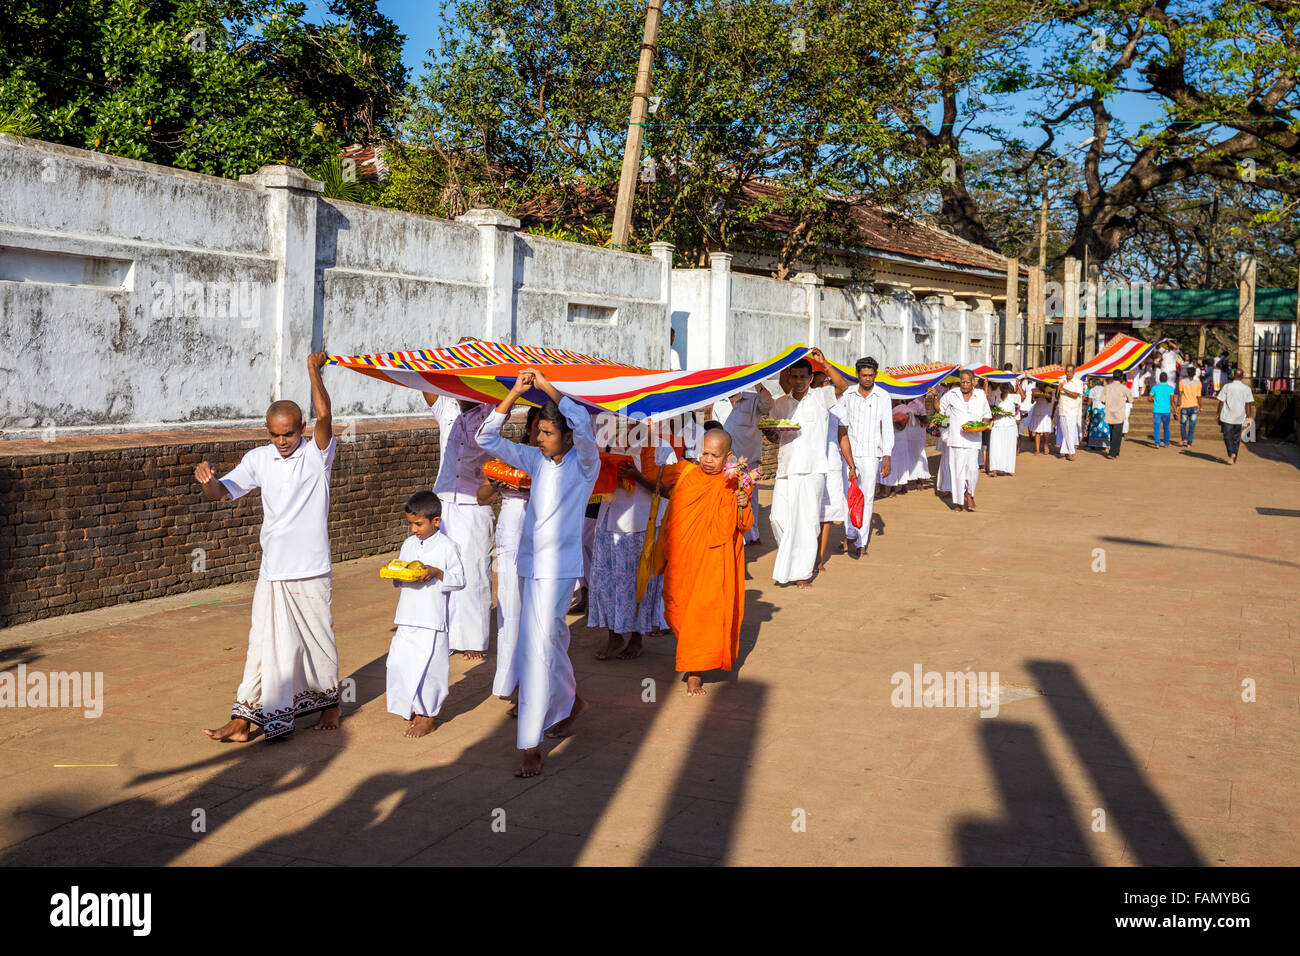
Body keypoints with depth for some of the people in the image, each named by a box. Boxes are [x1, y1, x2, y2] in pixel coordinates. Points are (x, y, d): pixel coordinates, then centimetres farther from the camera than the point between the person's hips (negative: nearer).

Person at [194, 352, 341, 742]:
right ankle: (243, 719, 5)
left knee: (319, 640, 10)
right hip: (272, 573, 2)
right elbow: (222, 493, 6)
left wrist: (314, 371, -18)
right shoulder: (259, 459, 5)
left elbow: (324, 415, -22)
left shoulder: (317, 454, -5)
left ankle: (329, 702, 31)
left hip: (312, 571, -2)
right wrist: (207, 480, -16)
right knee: (263, 645, 2)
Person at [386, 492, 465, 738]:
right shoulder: (408, 545, 11)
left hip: (433, 619, -6)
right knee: (398, 662, 4)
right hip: (408, 618, 6)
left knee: (427, 667, -3)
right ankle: (412, 708, 22)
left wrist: (437, 573, -19)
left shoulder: (446, 547, -6)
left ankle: (427, 717, 11)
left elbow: (459, 579, -5)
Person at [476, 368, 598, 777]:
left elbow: (582, 423, -28)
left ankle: (530, 744, -9)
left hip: (558, 565, -6)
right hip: (530, 561, 6)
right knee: (551, 638, 20)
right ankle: (569, 702, 43)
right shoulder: (537, 460, 8)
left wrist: (547, 385, -22)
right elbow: (487, 438, 7)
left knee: (539, 647, -12)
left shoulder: (585, 463, -7)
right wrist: (515, 394, -3)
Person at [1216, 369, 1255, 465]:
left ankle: (1231, 453, -20)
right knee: (1236, 438, 13)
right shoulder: (1246, 388, -2)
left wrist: (1218, 415, 6)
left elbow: (1221, 403, -5)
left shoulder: (1226, 387, -7)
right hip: (1239, 418, 2)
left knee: (1227, 436, 4)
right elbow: (1248, 404, -2)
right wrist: (1248, 418, 3)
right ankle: (1234, 459, 17)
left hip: (1227, 417, -2)